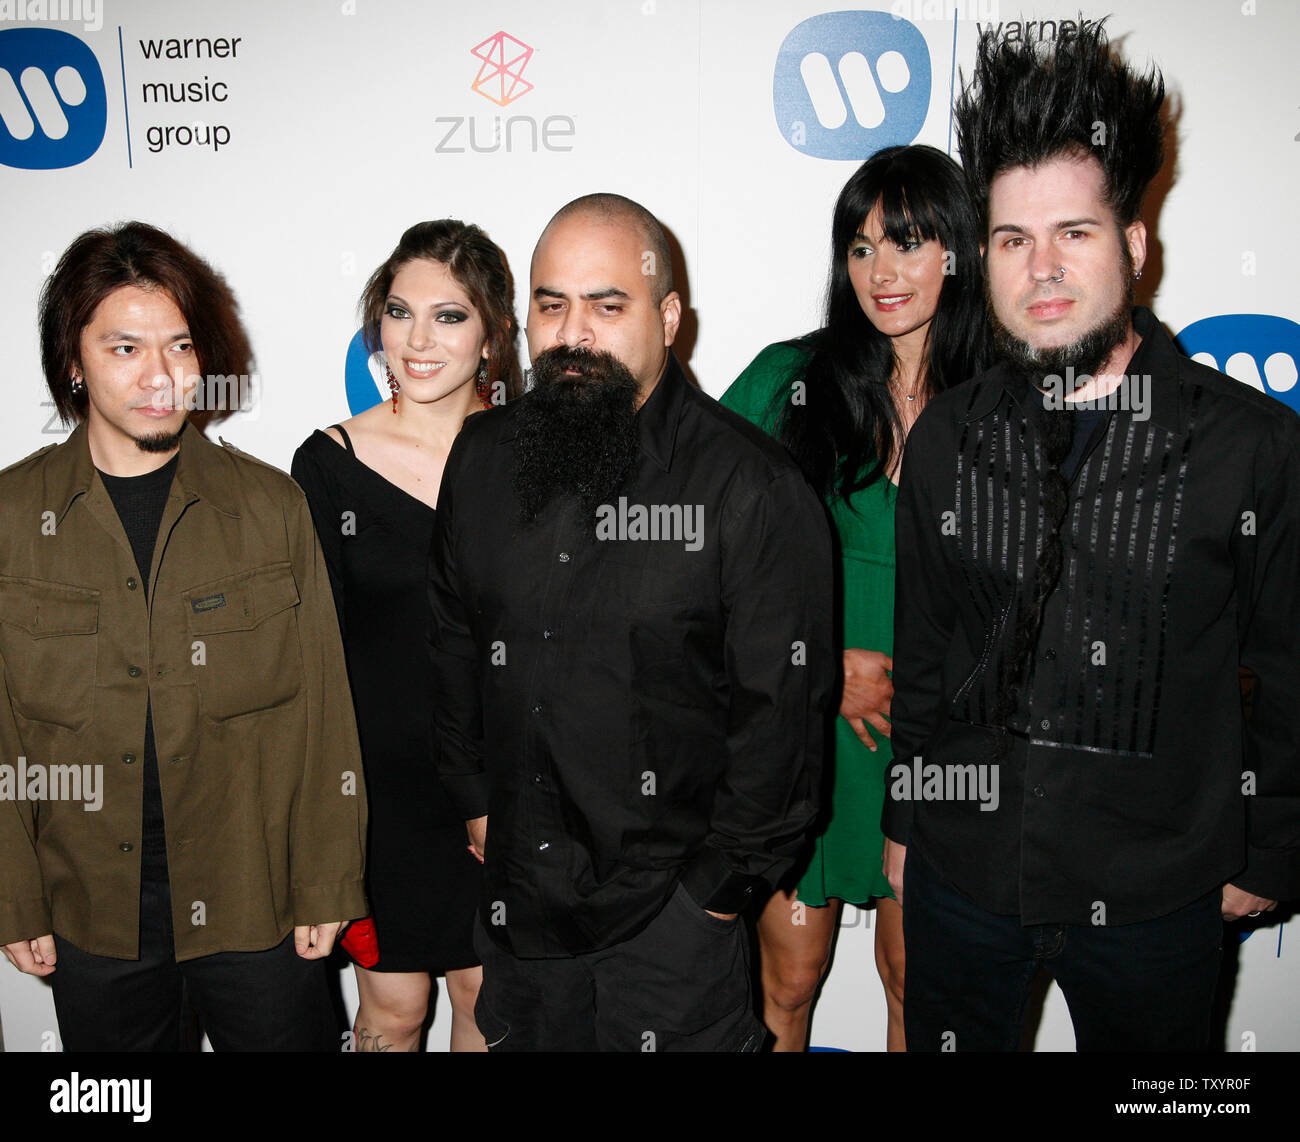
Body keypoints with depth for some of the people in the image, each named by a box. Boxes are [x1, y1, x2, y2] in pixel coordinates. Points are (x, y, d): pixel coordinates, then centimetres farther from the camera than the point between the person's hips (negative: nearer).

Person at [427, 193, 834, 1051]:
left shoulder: (752, 486, -16)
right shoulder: (482, 459, 1)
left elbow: (781, 707, -14)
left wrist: (722, 883, -10)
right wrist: (478, 802, 11)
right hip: (518, 893, 5)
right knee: (522, 1033, 22)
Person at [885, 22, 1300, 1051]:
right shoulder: (946, 438, -2)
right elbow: (918, 655, 6)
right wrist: (903, 820, 9)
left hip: (1156, 892, -2)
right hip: (962, 874, 2)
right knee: (948, 1041, 19)